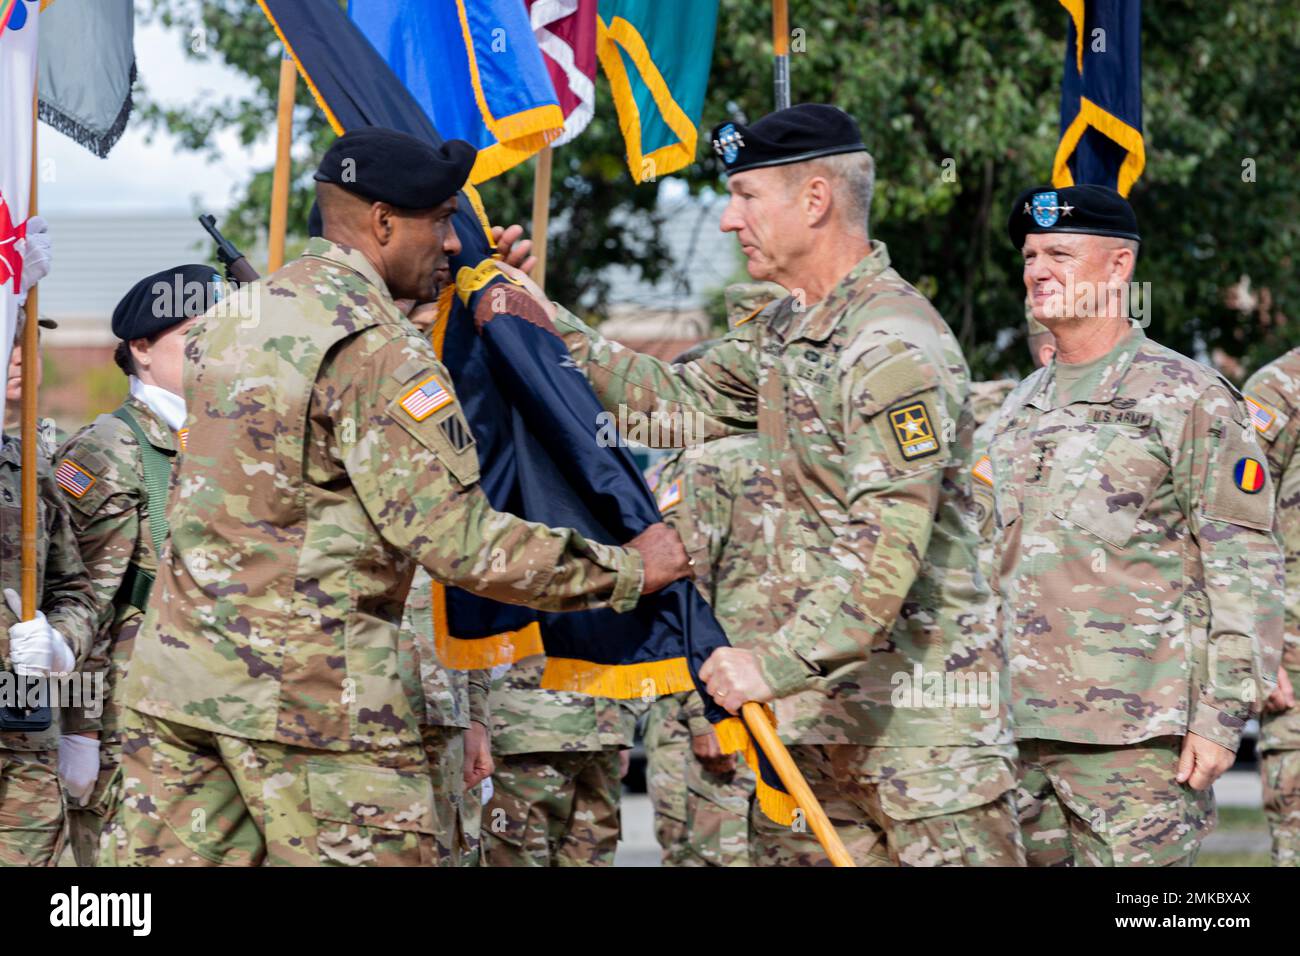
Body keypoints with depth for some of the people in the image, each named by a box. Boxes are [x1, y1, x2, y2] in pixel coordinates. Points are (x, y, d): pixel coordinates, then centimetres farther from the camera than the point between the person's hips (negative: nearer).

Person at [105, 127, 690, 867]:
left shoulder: (233, 318, 14)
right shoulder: (379, 348, -12)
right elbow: (457, 540, -17)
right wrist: (624, 570, -7)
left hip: (176, 669, 8)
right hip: (308, 687, -8)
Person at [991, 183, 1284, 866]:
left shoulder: (1191, 399, -3)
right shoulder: (1020, 407, 18)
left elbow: (1245, 571, -7)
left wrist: (1223, 715, -13)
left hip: (1138, 733, -7)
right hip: (1021, 731, 7)